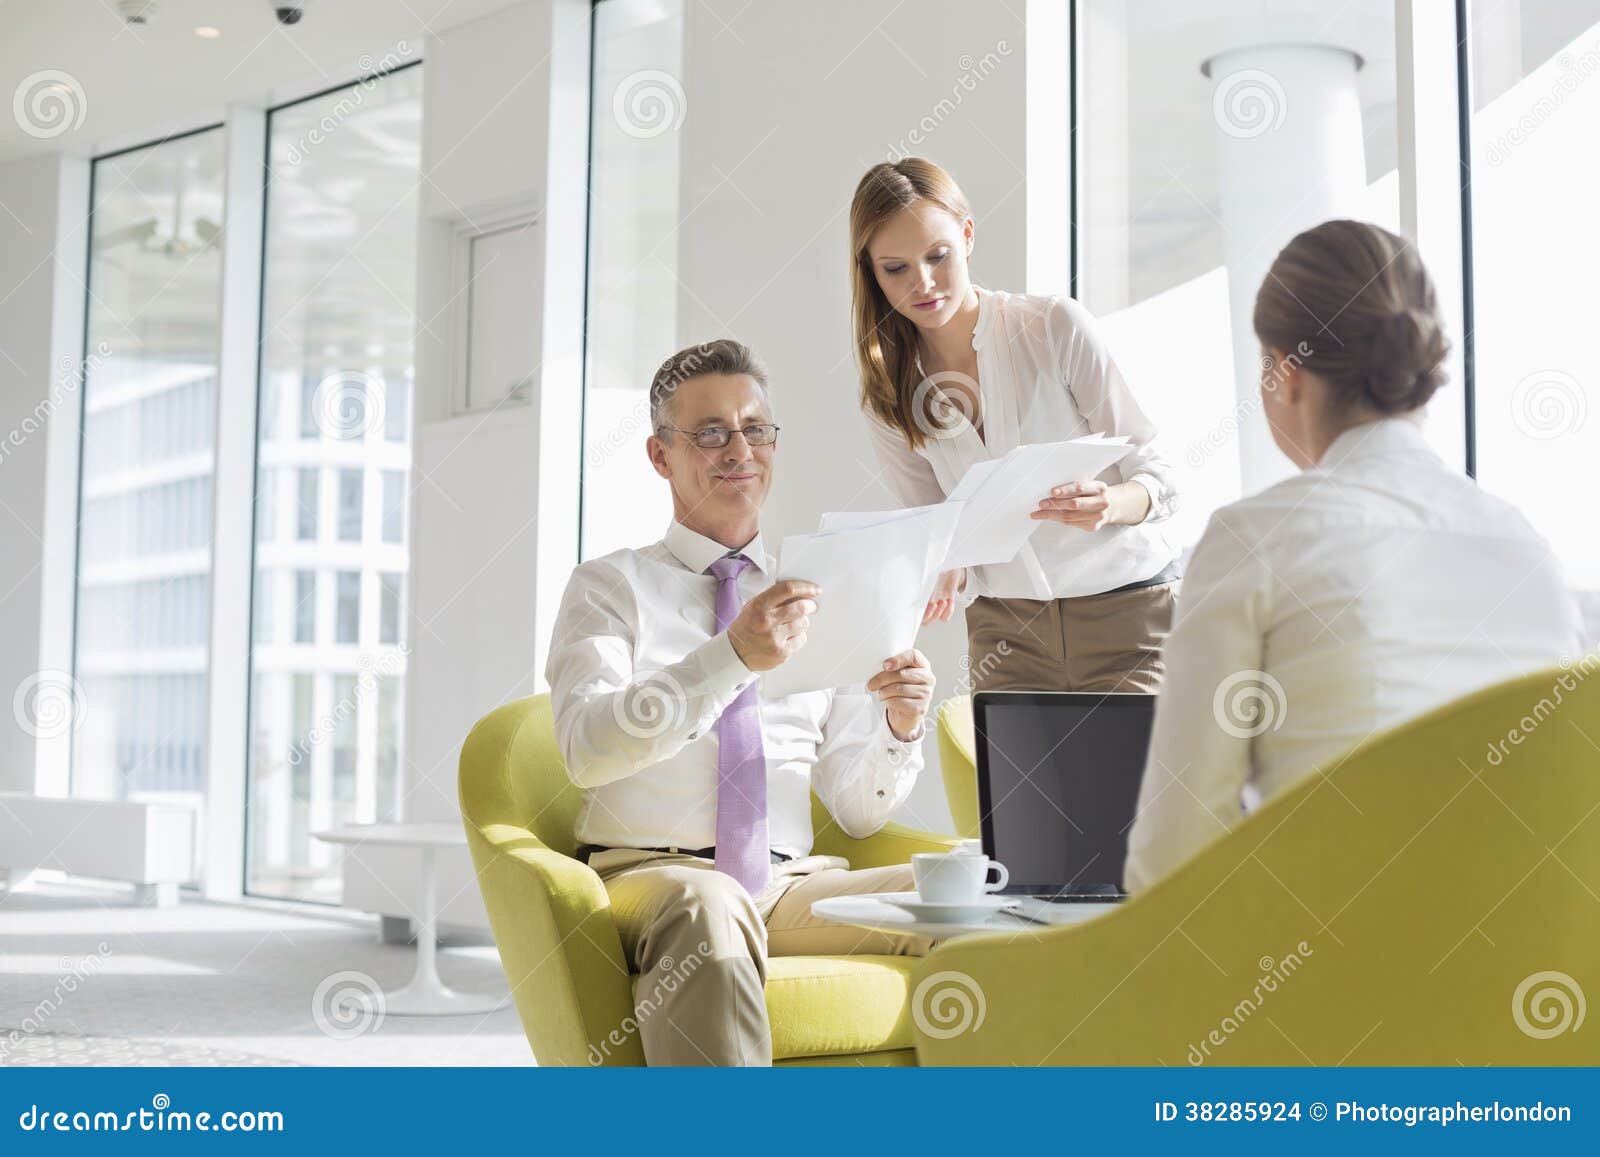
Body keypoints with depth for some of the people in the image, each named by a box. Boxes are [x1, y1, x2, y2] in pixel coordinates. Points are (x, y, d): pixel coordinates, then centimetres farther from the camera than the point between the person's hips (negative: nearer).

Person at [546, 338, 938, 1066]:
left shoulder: (815, 600, 19)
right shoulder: (610, 586, 9)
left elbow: (858, 813, 17)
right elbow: (587, 750, -12)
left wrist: (899, 730, -5)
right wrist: (731, 657, -25)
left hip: (792, 884, 4)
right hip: (651, 872, -3)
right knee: (704, 907, -38)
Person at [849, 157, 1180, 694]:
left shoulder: (1055, 326, -9)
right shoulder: (888, 402, 1)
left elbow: (1158, 477, -7)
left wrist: (1108, 504, -29)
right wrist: (948, 575, -19)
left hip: (1126, 609, -2)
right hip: (1004, 628, 3)